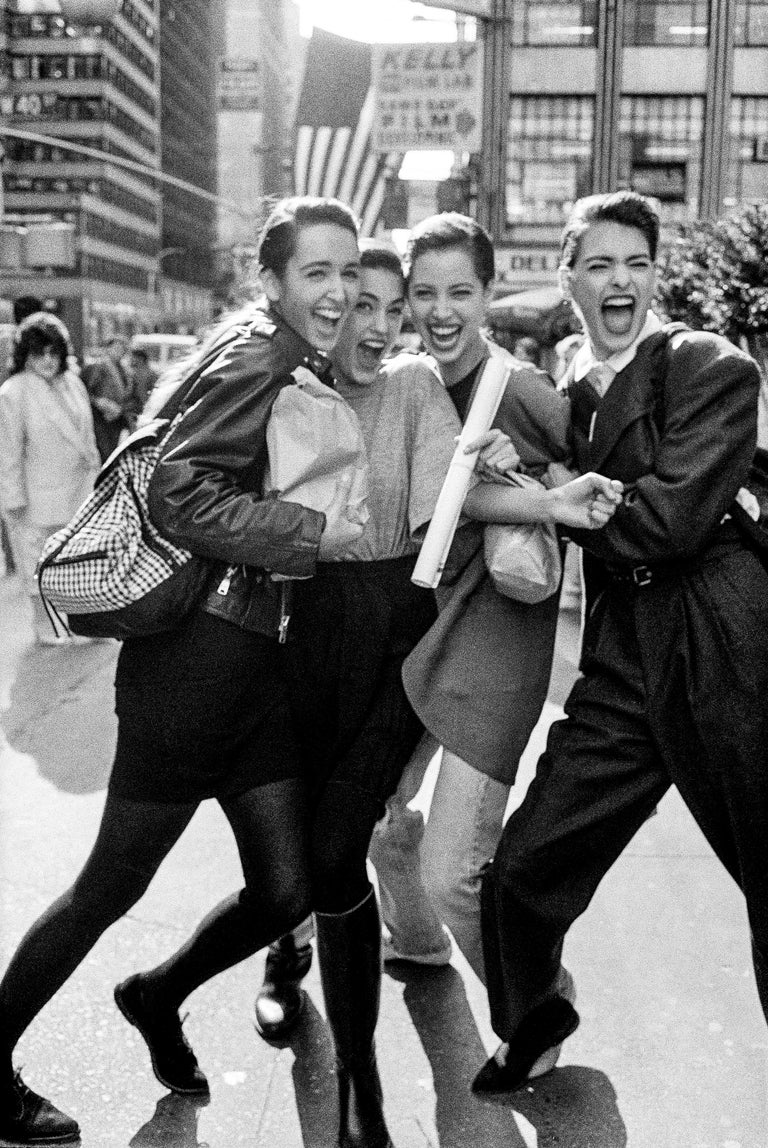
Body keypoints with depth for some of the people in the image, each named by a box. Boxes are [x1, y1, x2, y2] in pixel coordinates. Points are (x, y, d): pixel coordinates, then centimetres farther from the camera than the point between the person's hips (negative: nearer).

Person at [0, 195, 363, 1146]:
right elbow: (178, 494, -23)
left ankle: (157, 996, 37)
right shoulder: (255, 355, -13)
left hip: (260, 661, 8)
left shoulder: (309, 371, 14)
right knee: (114, 883, 4)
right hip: (197, 650, -8)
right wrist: (323, 533, -22)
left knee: (287, 889, 10)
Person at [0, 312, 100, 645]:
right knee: (40, 563, 9)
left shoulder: (73, 384, 3)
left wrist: (94, 476, 12)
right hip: (39, 498, -5)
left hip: (78, 492, 5)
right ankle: (44, 626, 24)